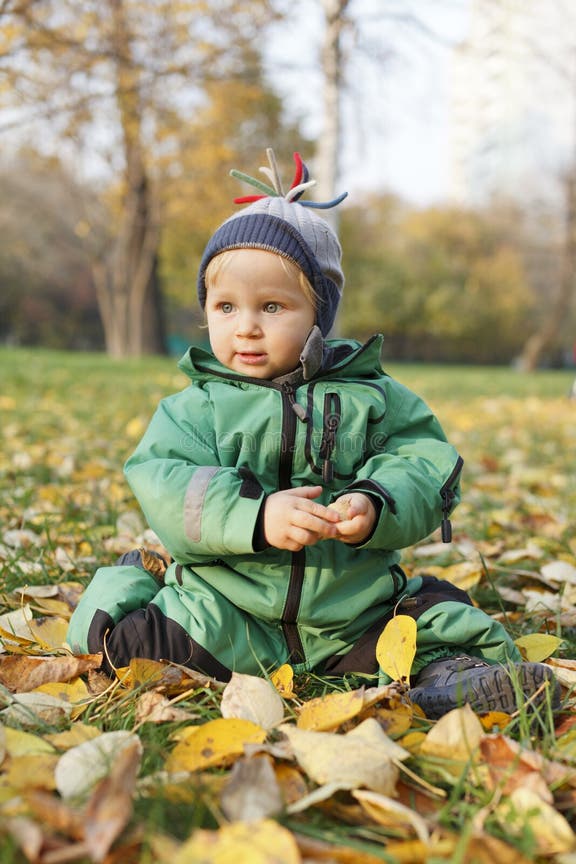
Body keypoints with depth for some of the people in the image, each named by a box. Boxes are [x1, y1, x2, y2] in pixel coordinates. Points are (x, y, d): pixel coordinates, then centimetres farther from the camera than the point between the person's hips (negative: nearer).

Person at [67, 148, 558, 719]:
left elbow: (427, 463, -2)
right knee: (120, 638, -15)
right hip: (227, 617, -1)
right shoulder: (196, 408, 0)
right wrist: (253, 515, -29)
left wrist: (375, 506, -24)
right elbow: (163, 486, -13)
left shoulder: (371, 396, 4)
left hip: (353, 613, 1)